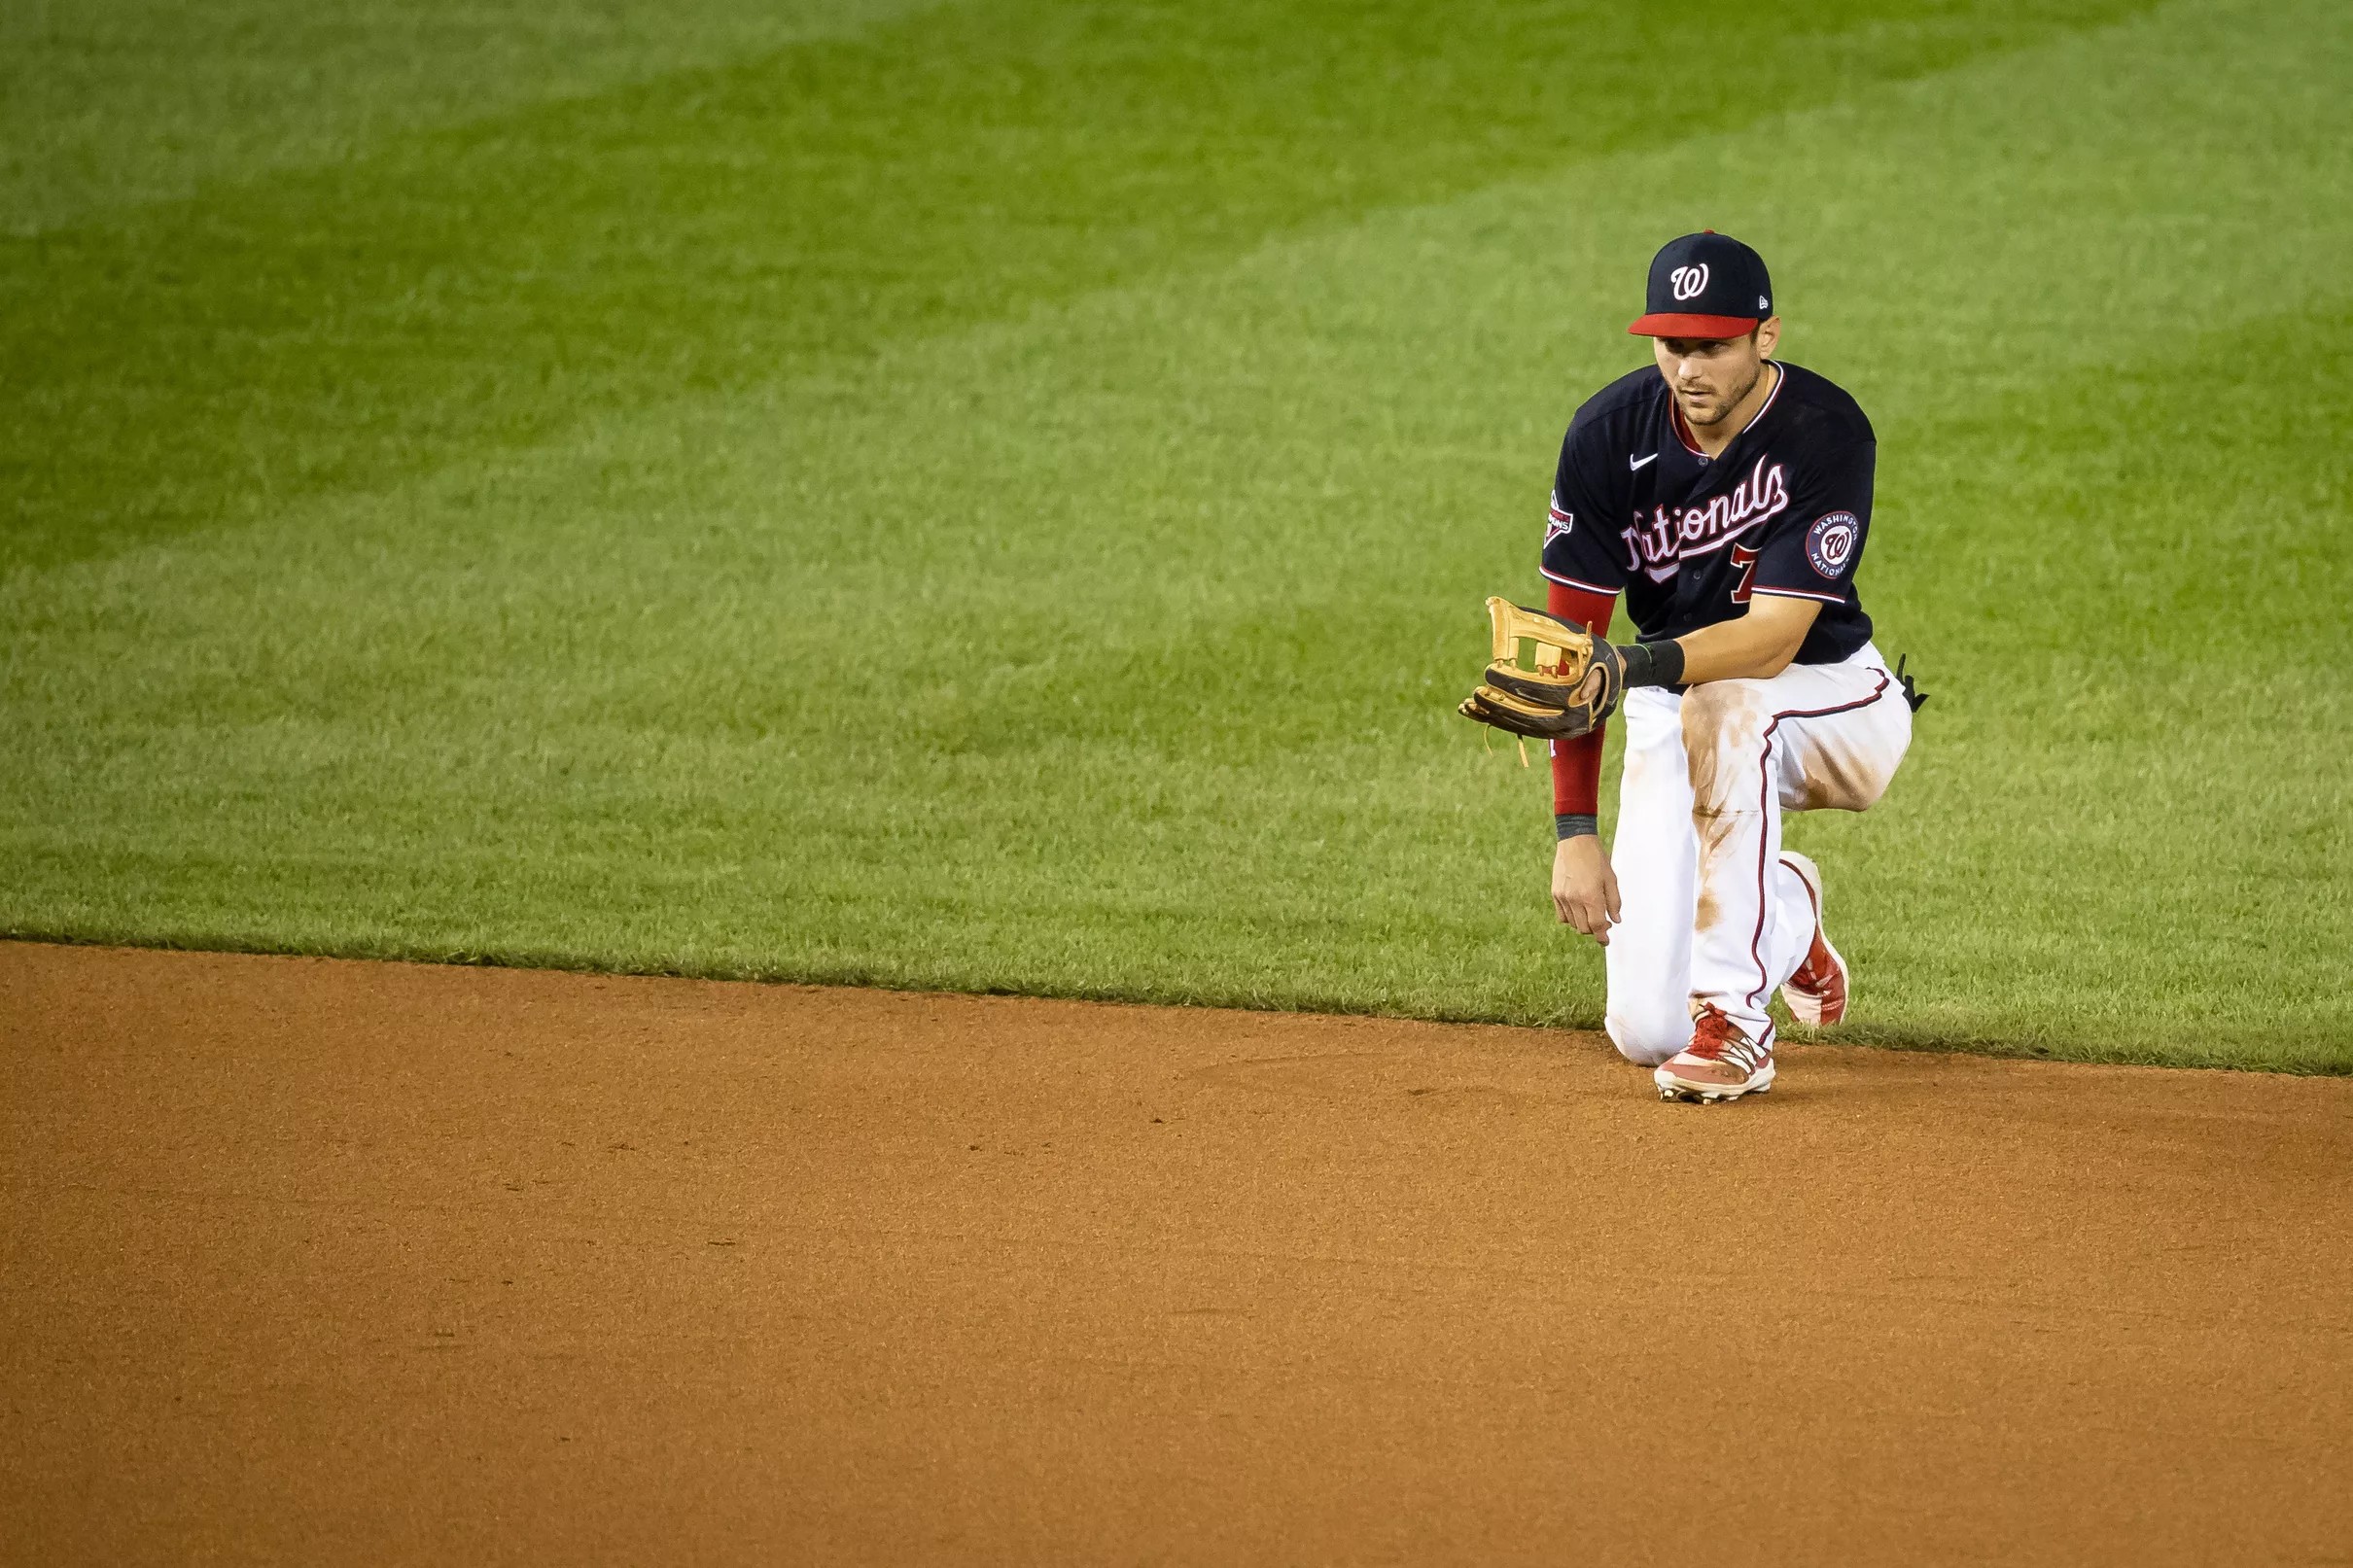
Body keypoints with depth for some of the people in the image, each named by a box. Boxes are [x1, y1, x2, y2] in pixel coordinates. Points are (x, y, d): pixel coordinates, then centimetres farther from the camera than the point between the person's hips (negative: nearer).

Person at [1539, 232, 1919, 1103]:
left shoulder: (1826, 434, -24)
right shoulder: (1610, 435, -15)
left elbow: (1775, 636, -30)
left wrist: (1637, 667, -48)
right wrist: (1576, 829, -22)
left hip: (1835, 702, -3)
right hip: (1674, 713, 3)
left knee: (1720, 707, -41)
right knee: (1646, 1028, -10)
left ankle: (1734, 1018, -29)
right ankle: (1783, 915, 26)